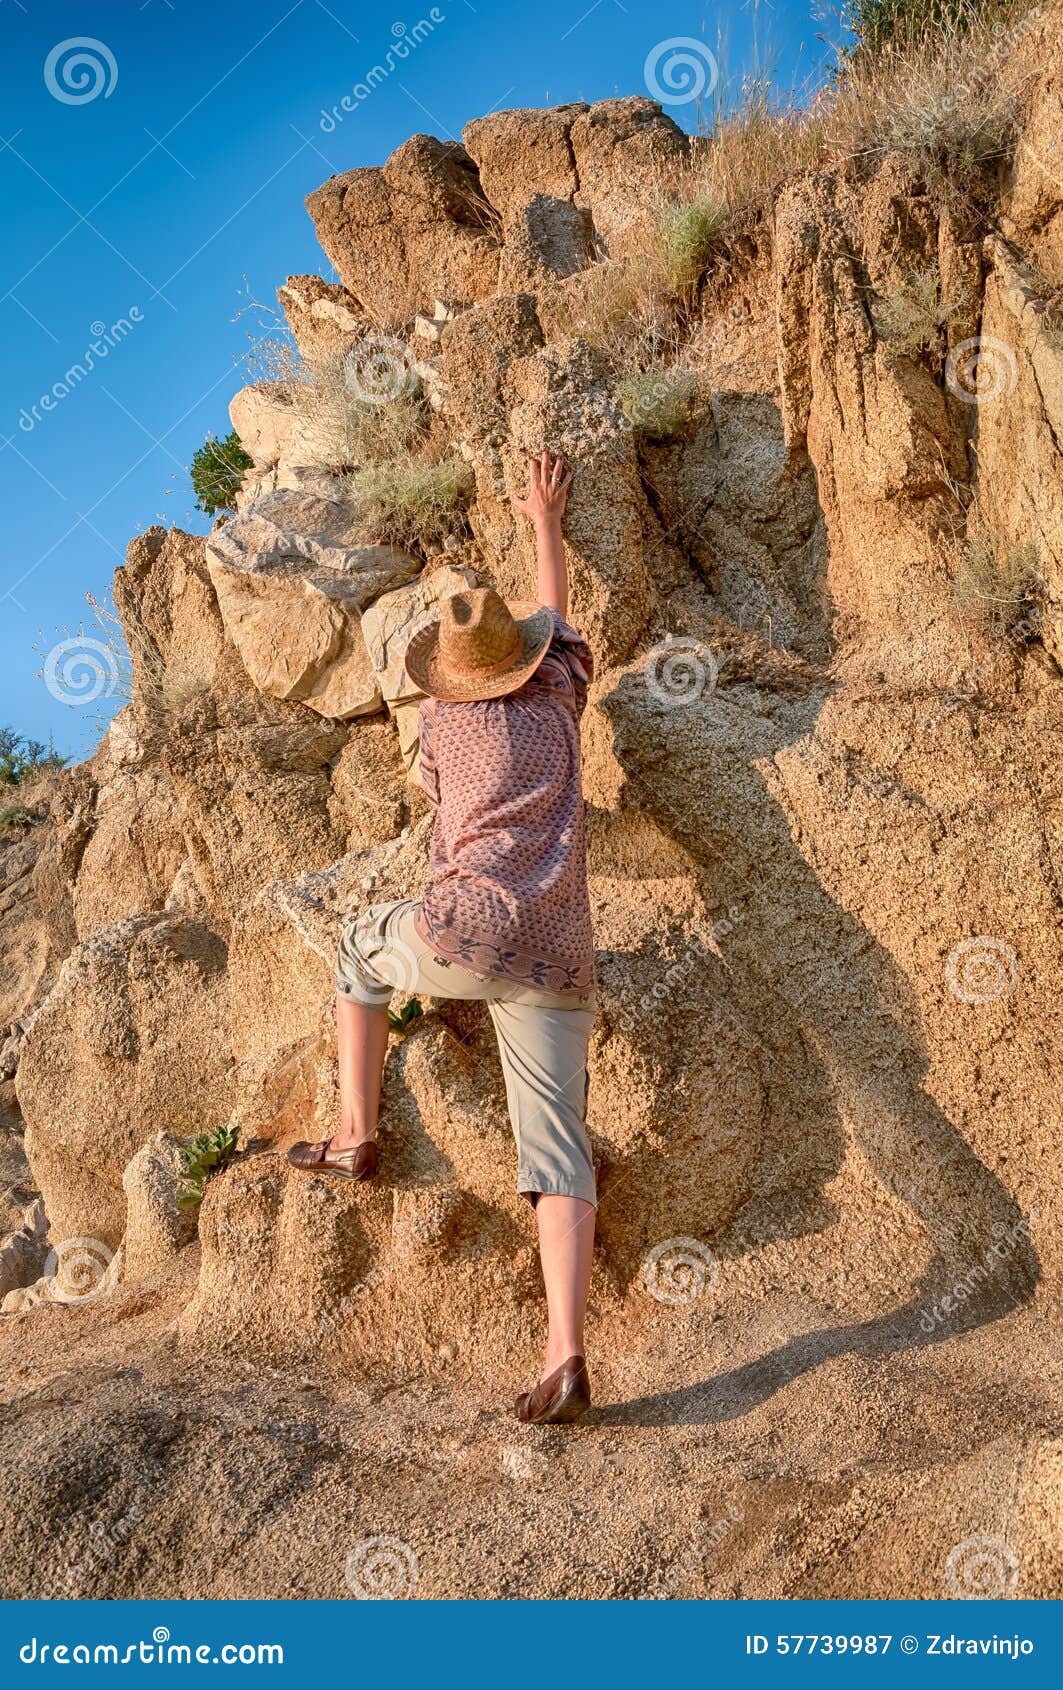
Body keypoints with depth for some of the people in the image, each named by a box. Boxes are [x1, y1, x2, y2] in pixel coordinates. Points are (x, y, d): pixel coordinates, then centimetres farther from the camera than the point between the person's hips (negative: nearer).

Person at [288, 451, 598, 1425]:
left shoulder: (442, 722, 12)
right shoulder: (558, 695, 15)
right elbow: (555, 607, 36)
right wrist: (545, 518, 48)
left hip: (468, 935, -2)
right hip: (559, 963, 3)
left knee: (363, 948, 29)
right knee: (558, 1153, 2)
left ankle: (355, 1136, 25)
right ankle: (566, 1358, -8)